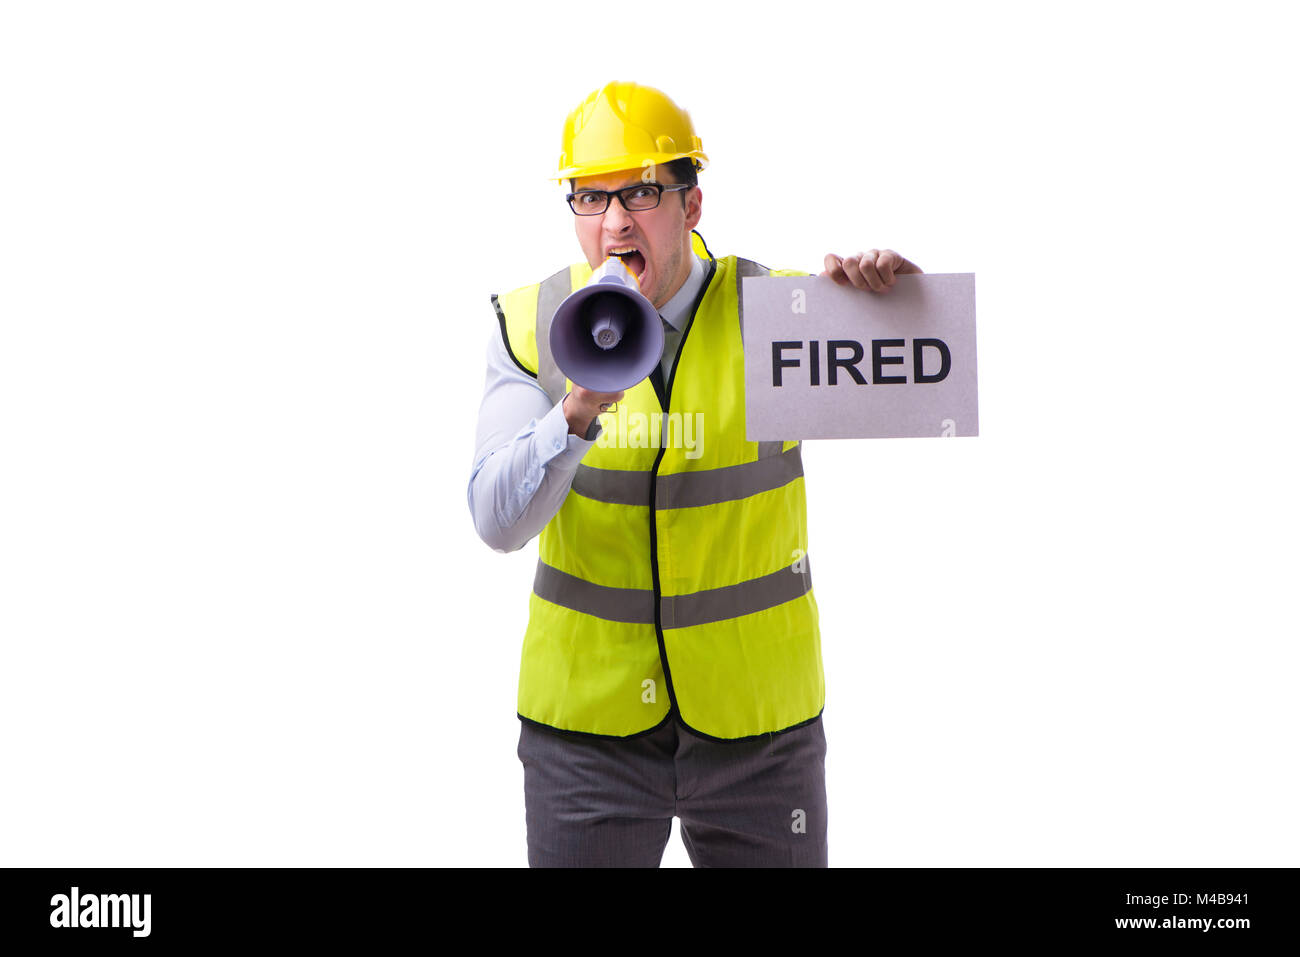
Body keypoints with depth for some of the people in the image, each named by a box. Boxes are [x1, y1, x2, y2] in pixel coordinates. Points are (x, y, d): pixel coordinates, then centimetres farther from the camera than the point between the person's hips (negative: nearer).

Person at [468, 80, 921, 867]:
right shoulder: (531, 328, -4)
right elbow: (499, 522, -12)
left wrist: (880, 295, -36)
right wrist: (578, 415, -30)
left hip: (757, 721, 0)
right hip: (586, 723, 1)